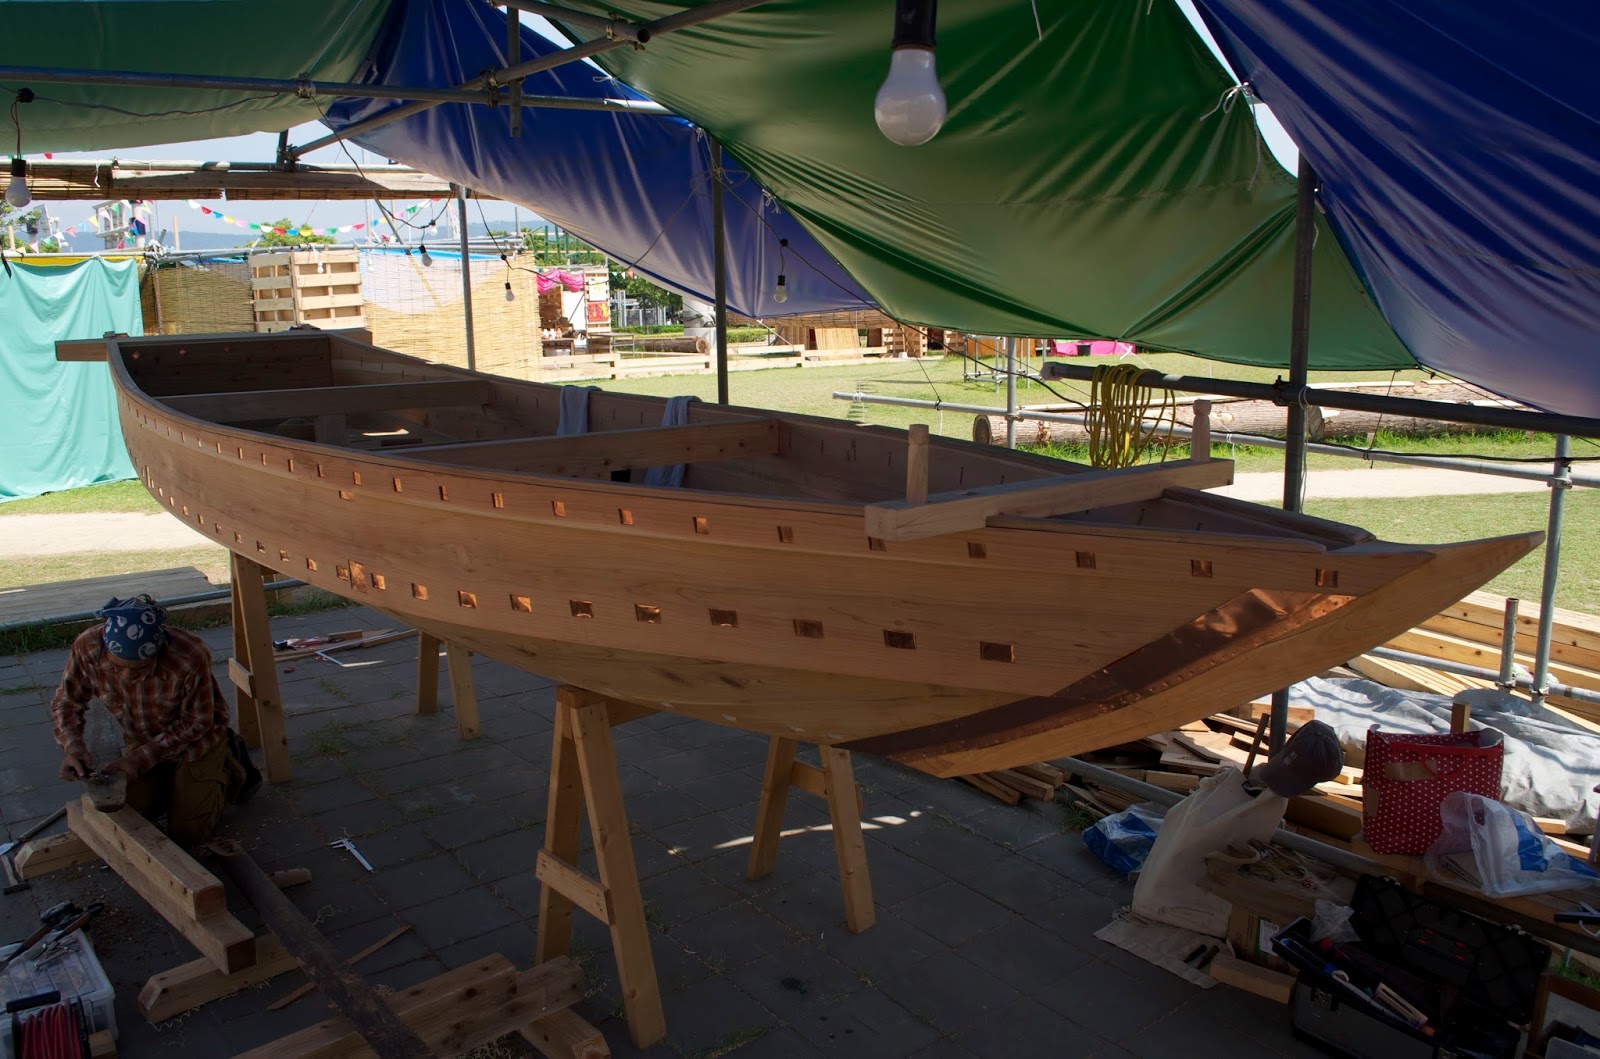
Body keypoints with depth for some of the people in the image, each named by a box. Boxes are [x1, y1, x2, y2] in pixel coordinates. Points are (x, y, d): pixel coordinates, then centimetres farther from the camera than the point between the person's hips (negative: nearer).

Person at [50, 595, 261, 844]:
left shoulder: (190, 657, -40)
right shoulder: (88, 647, -29)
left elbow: (195, 723, -24)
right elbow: (67, 702, -10)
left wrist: (140, 759, -29)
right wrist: (73, 746, -28)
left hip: (195, 739, -4)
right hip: (142, 739, 4)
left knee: (186, 831, -4)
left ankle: (232, 769, 20)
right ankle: (171, 777, 28)